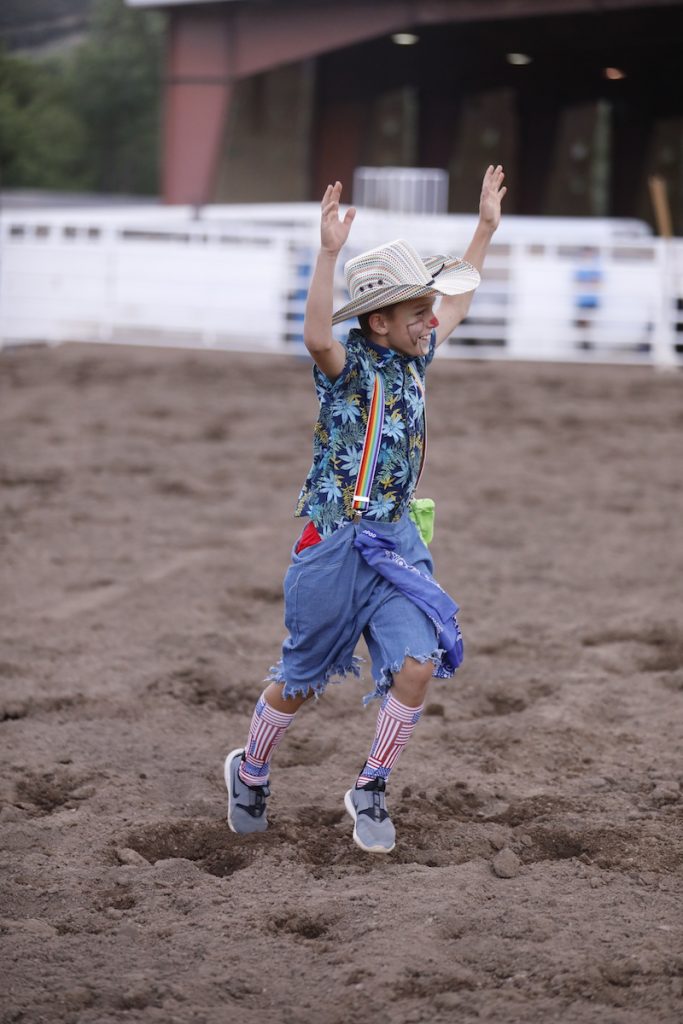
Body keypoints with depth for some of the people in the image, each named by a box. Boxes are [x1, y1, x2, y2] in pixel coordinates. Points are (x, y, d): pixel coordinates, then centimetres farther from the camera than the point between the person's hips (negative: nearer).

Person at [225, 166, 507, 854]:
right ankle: (250, 772, 35)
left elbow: (457, 301, 26)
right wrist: (329, 252, -47)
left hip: (397, 540, 6)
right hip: (336, 542, -6)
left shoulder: (412, 359, 8)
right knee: (301, 682, 8)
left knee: (419, 664, -12)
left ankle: (370, 791, 6)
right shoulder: (348, 365, -14)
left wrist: (485, 229, 27)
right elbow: (317, 338, -39)